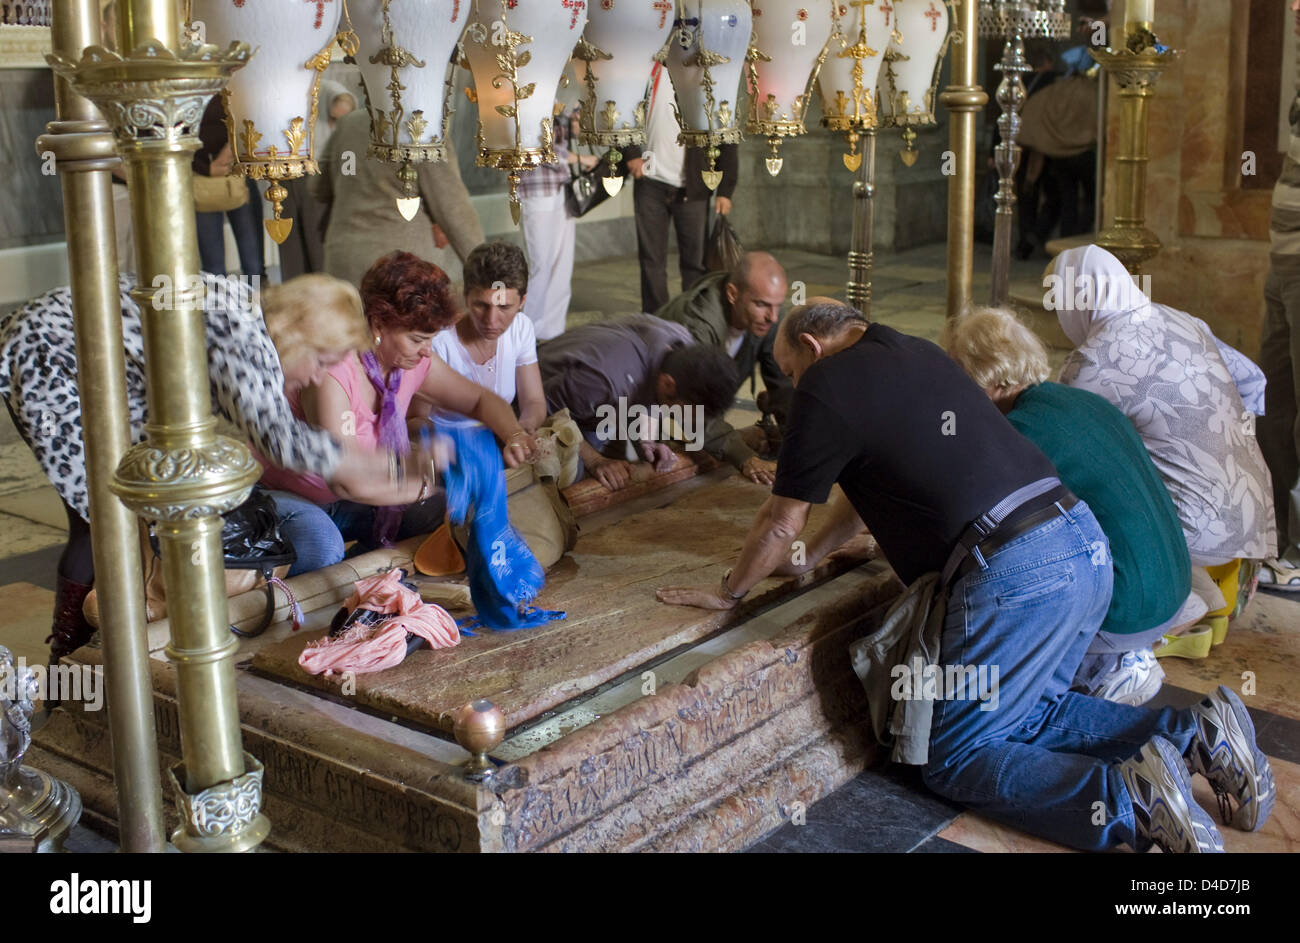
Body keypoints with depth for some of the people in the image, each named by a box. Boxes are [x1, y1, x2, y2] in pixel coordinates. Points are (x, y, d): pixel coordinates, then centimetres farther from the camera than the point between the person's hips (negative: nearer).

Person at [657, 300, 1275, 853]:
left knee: (955, 762, 4)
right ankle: (1194, 733, 10)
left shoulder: (828, 383, -4)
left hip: (1016, 572, -9)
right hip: (1084, 541, 9)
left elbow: (781, 522, 4)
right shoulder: (912, 353, 22)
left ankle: (1130, 801, -13)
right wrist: (807, 560, 39)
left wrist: (728, 592, 20)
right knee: (1031, 715, 26)